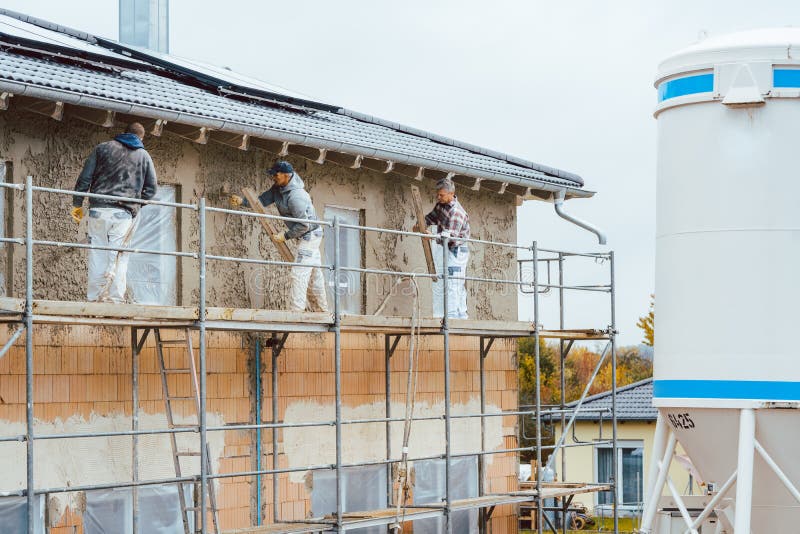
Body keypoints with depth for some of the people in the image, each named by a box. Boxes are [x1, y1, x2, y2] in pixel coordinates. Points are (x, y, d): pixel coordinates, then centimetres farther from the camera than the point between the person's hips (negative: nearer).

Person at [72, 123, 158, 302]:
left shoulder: (102, 148, 12)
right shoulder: (143, 156, 14)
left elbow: (85, 177, 6)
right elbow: (152, 187, 11)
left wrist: (77, 204, 10)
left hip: (99, 209, 0)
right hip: (124, 214, 0)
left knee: (97, 256, 2)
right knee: (119, 258, 0)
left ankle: (94, 299, -1)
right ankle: (115, 298, -6)